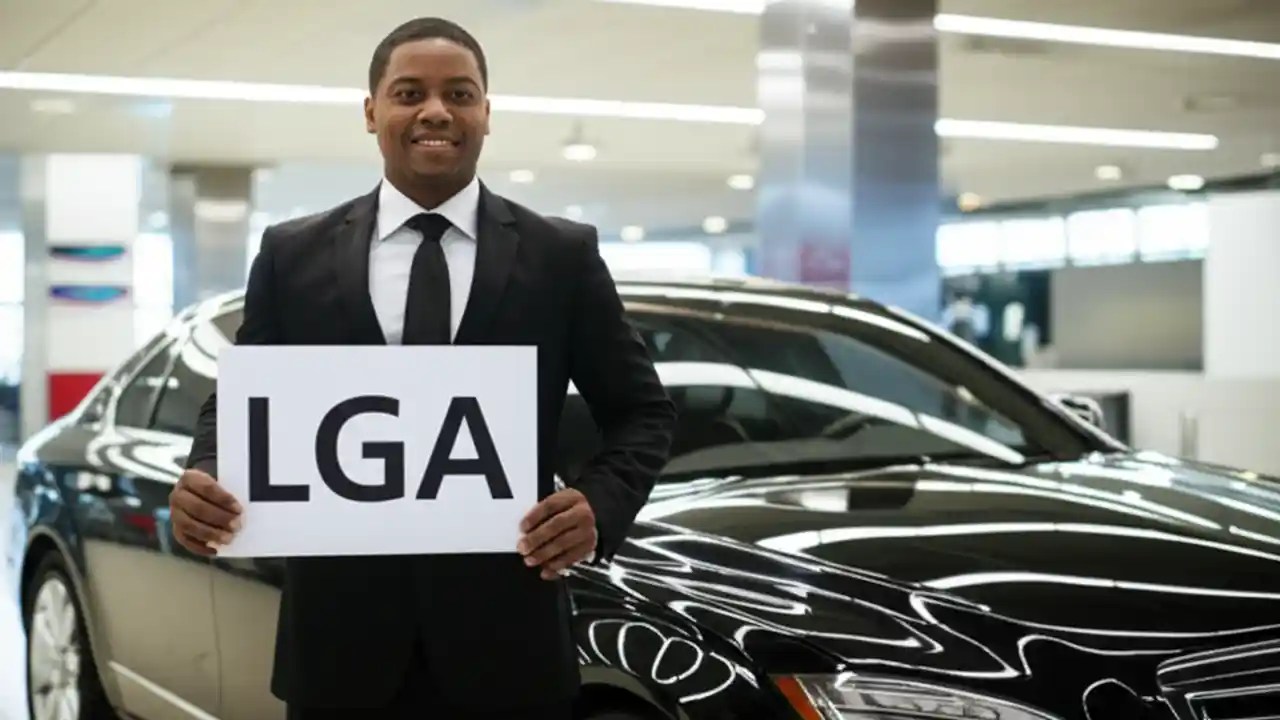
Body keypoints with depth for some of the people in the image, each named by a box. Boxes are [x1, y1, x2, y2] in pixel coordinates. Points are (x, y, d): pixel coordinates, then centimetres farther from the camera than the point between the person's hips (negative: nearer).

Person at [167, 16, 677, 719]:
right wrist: (204, 478, -11)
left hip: (504, 636, 0)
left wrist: (599, 505, -12)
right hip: (340, 635, 1)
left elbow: (641, 409, 7)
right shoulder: (293, 255, 6)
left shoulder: (563, 255, 3)